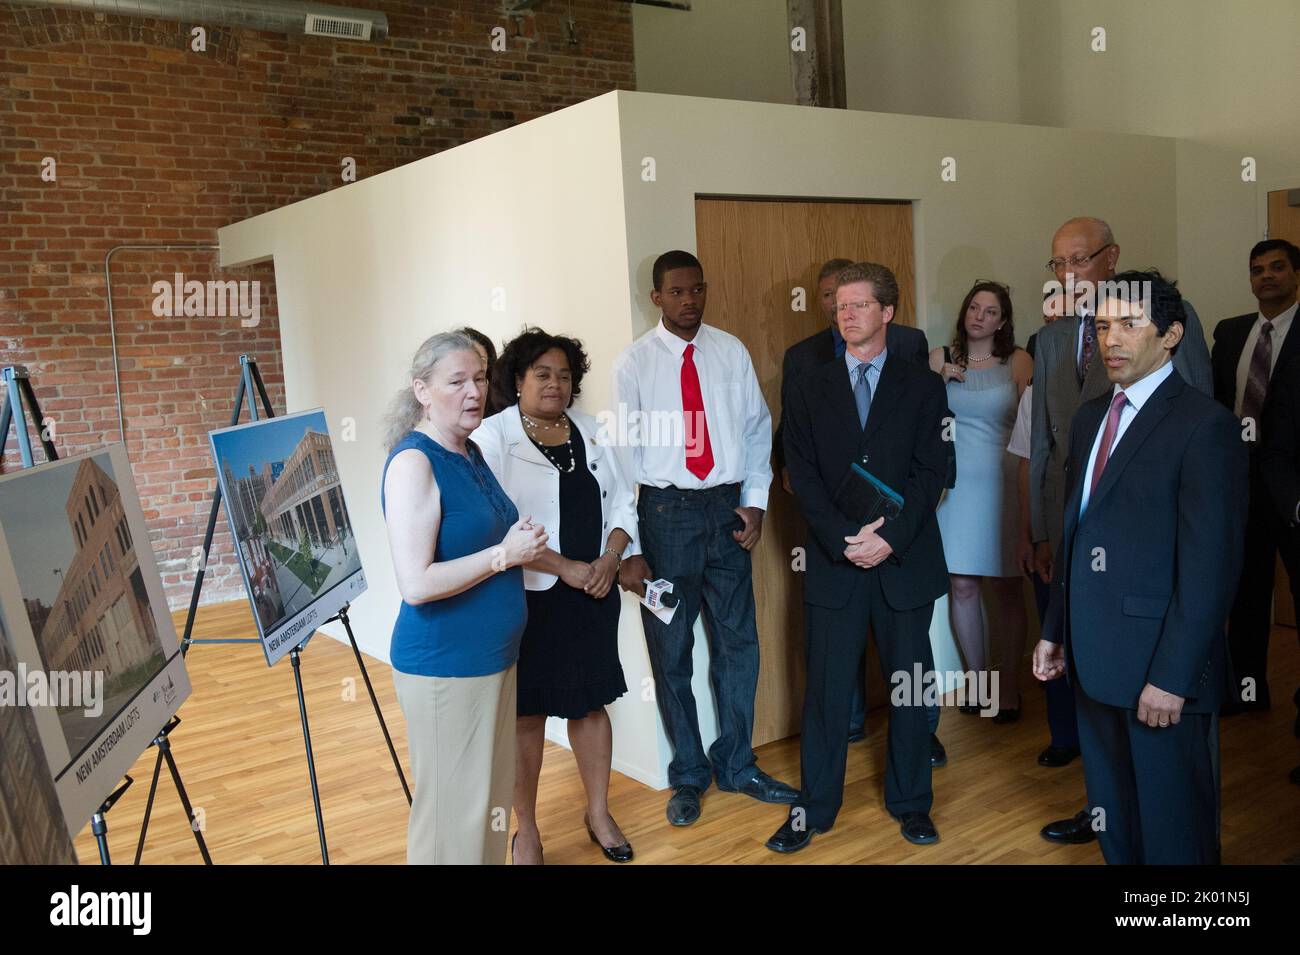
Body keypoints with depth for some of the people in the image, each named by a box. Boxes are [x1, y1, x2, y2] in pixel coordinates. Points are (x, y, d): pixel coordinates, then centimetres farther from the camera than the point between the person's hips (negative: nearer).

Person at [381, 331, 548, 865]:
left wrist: (524, 543, 3)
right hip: (444, 665, -8)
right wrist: (504, 554, -17)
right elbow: (416, 585, -25)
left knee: (492, 796, 17)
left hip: (494, 656, 9)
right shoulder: (413, 462, -17)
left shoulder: (471, 453, 8)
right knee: (452, 807, 3)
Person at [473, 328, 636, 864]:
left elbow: (621, 503, 10)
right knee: (527, 713, 6)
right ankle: (526, 832, 22)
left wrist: (609, 560, -7)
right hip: (529, 596, -5)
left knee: (592, 702, 14)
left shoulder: (588, 430, 8)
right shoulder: (493, 437, -10)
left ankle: (598, 813, 32)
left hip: (594, 594, 5)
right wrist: (566, 568, -18)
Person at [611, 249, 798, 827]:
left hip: (727, 508, 3)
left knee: (738, 643, 11)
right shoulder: (634, 363, -5)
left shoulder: (731, 352, 3)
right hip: (666, 512, -2)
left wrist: (755, 500, -2)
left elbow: (758, 427, 9)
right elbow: (623, 455, -6)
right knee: (670, 651, 9)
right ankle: (688, 774, 29)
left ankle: (736, 766, 32)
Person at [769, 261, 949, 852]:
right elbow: (802, 475, -1)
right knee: (827, 688, 4)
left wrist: (890, 536, -15)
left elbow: (930, 471, -3)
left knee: (910, 686, 10)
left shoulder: (922, 386, 5)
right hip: (834, 561, 0)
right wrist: (845, 539, -13)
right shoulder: (809, 389, 7)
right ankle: (814, 809, 17)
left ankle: (910, 803, 26)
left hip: (906, 559, 0)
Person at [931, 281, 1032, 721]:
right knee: (962, 585, 5)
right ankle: (975, 676, 21)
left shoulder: (1018, 362, 2)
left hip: (1001, 484, -2)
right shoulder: (940, 359, 7)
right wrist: (939, 382, -7)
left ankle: (1008, 684, 14)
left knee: (1006, 588, 2)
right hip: (954, 485, 2)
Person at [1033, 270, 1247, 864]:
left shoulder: (1204, 425, -14)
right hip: (1093, 658, 7)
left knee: (1172, 829, 9)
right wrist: (1055, 631, 13)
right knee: (1112, 814, 21)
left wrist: (1172, 677, -19)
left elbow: (1210, 565, -17)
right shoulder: (1090, 417, 10)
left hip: (1159, 662, -7)